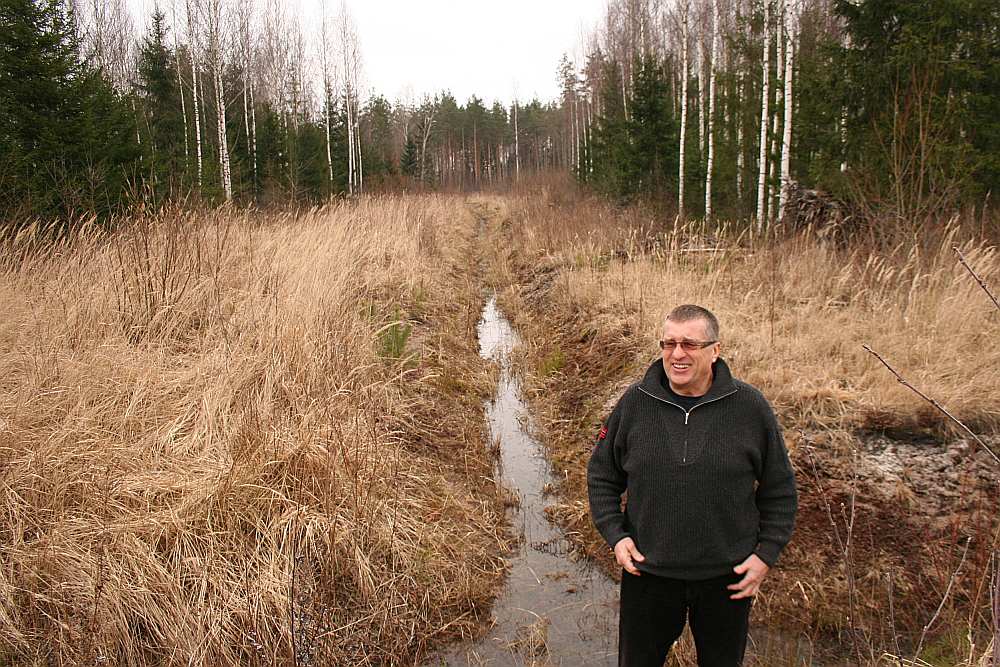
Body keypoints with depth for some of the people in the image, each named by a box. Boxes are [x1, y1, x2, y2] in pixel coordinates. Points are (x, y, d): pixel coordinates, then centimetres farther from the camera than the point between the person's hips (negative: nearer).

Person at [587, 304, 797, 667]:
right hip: (648, 572, 1)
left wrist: (766, 553, -4)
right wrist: (615, 535, -7)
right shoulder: (634, 403, -7)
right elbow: (601, 477, 4)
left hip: (728, 577, 0)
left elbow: (779, 489, 1)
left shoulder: (750, 406, -9)